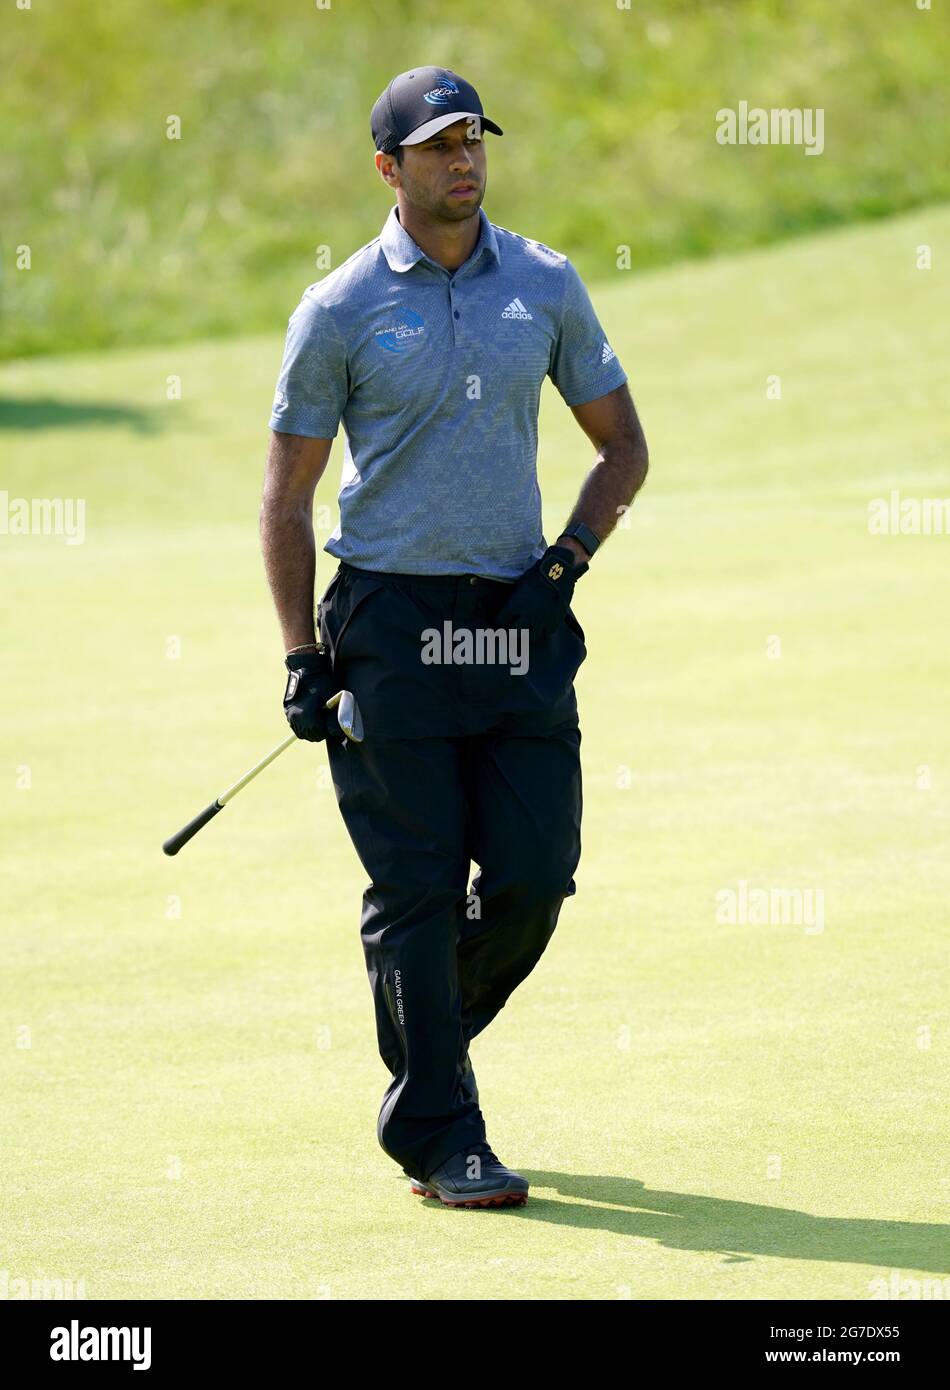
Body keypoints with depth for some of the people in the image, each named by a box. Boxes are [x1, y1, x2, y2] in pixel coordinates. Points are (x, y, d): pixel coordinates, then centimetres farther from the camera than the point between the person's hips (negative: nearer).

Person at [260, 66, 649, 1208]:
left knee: (534, 876, -2)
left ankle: (430, 1039, 25)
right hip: (392, 620, -3)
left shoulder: (545, 286, 9)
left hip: (521, 622, 3)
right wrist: (301, 656, -4)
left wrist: (565, 560, -1)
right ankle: (438, 1136, 1)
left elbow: (622, 444, 16)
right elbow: (287, 492, 4)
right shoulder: (340, 311, 0)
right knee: (417, 887, -4)